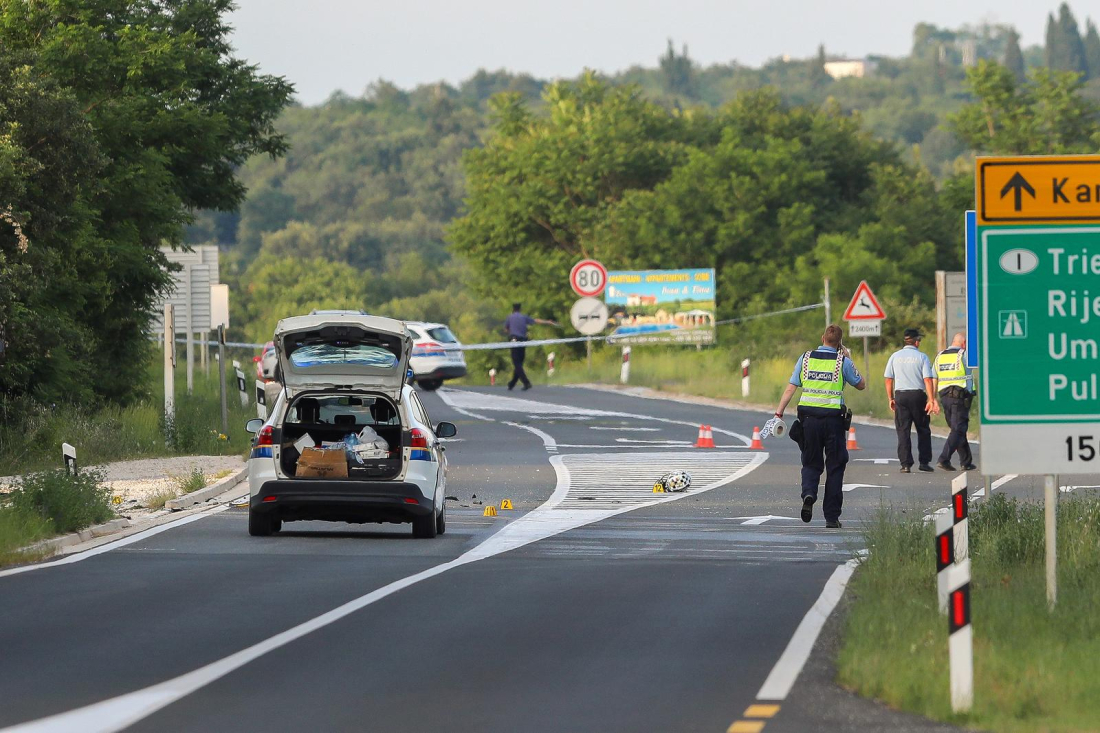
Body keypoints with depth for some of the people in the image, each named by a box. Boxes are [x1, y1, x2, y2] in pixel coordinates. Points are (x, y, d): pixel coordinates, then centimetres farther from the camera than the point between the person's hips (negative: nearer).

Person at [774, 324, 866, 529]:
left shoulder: (805, 358, 5)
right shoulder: (843, 362, -1)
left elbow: (790, 388, 1)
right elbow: (861, 385, 13)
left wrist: (779, 413, 3)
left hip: (809, 418, 2)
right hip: (833, 419, -2)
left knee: (811, 463, 14)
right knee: (835, 467, 8)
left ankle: (808, 493, -17)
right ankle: (831, 517, 8)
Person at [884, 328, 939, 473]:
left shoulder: (895, 356, 6)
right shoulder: (922, 357, -2)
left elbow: (888, 379, 6)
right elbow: (928, 379, -9)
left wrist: (891, 398, 14)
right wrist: (931, 400, -10)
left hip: (900, 395, 2)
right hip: (918, 394, -2)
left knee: (903, 430, 2)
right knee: (923, 430, 10)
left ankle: (905, 464, -5)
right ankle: (924, 462, 10)